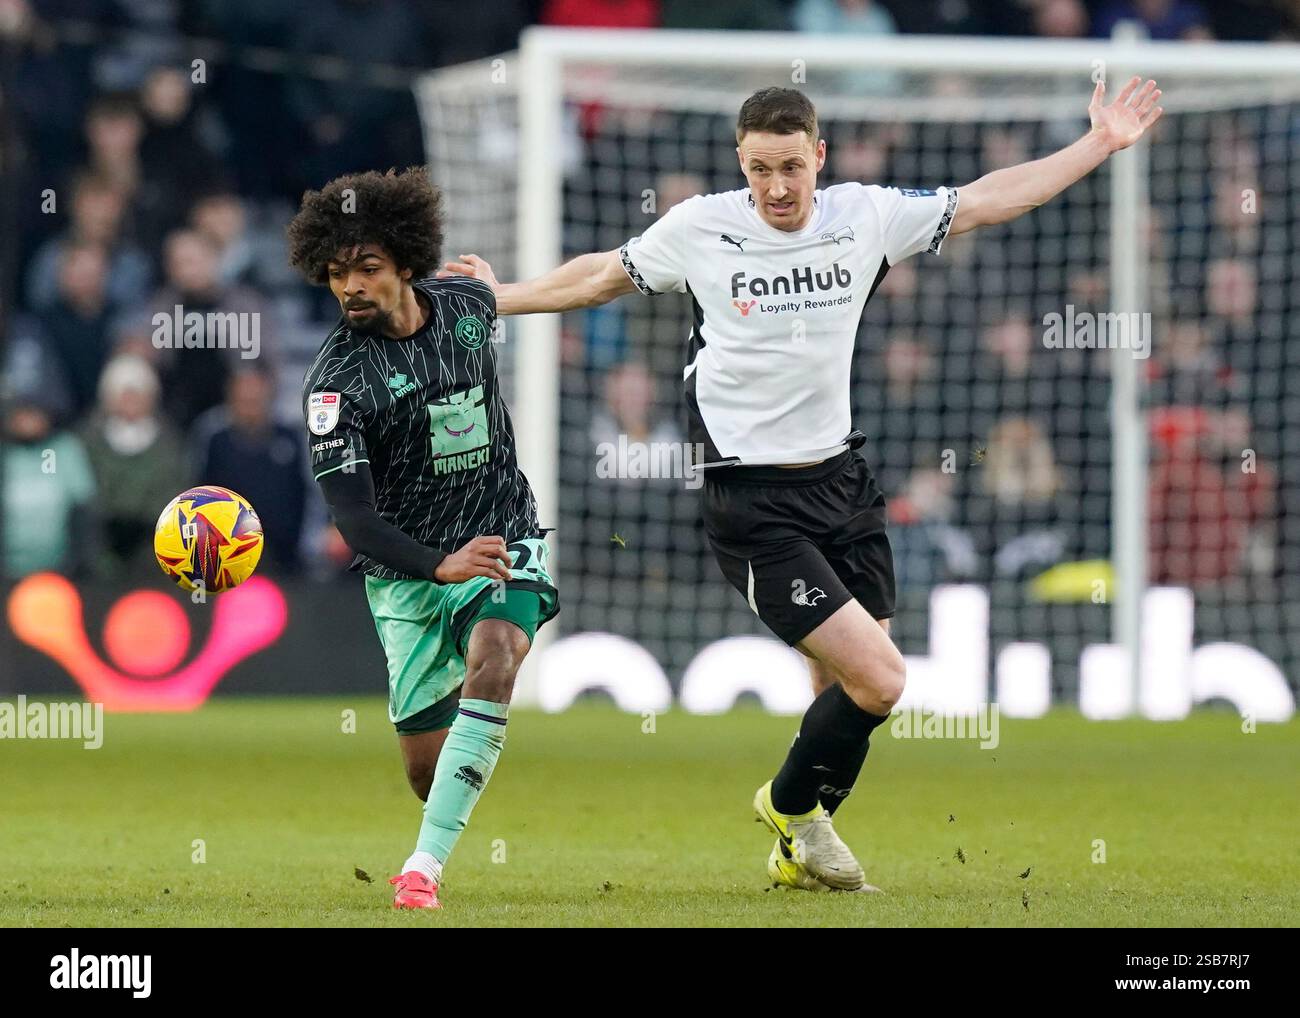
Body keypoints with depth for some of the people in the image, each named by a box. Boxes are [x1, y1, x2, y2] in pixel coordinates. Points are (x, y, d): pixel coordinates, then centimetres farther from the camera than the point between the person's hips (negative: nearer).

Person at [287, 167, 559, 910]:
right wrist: (441, 565, -38)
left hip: (503, 542, 2)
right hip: (408, 570, -2)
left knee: (493, 658, -30)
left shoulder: (469, 306, -4)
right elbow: (354, 519, -24)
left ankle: (426, 864, -33)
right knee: (426, 765, -2)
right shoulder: (337, 381, -17)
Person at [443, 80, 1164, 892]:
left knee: (847, 690, 8)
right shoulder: (699, 228, -8)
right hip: (753, 501, -5)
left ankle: (799, 853, 31)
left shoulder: (866, 216, -1)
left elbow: (987, 200, 8)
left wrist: (1102, 144, 6)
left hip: (840, 481, 5)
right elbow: (605, 275, 11)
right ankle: (792, 807, 14)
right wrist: (501, 297, 20)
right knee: (878, 680, -14)